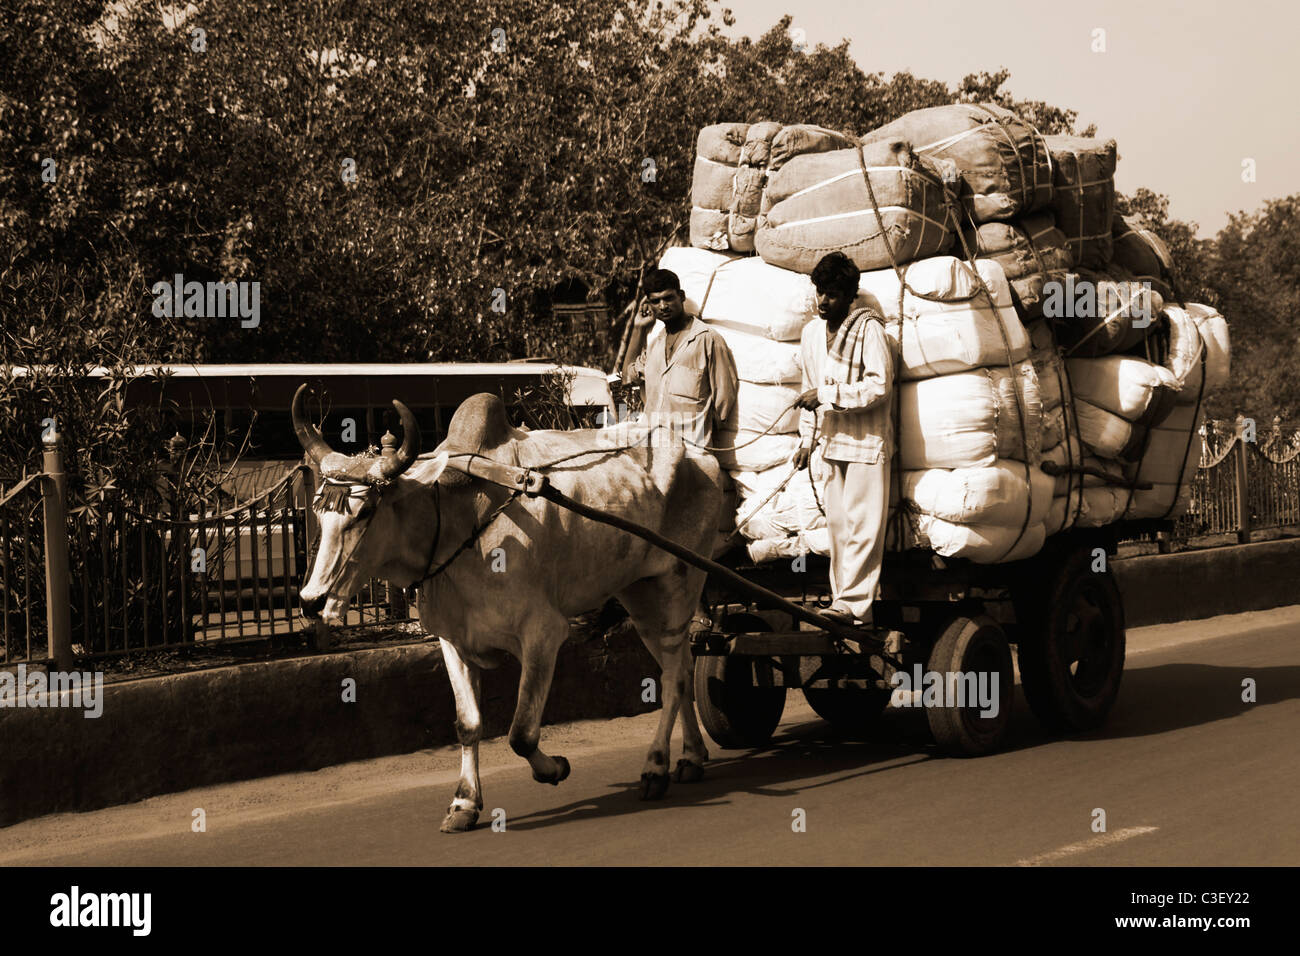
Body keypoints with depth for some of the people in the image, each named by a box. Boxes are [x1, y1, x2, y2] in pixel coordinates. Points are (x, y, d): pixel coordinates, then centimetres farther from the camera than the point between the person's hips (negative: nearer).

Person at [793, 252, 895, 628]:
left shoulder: (869, 328, -11)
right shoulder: (812, 332, 10)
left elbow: (880, 386, -16)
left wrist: (828, 394, -18)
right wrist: (805, 439, 16)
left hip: (867, 440, -7)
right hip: (833, 441, 7)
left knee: (863, 525, -8)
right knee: (837, 523, 8)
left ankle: (853, 602, -9)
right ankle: (846, 604, 12)